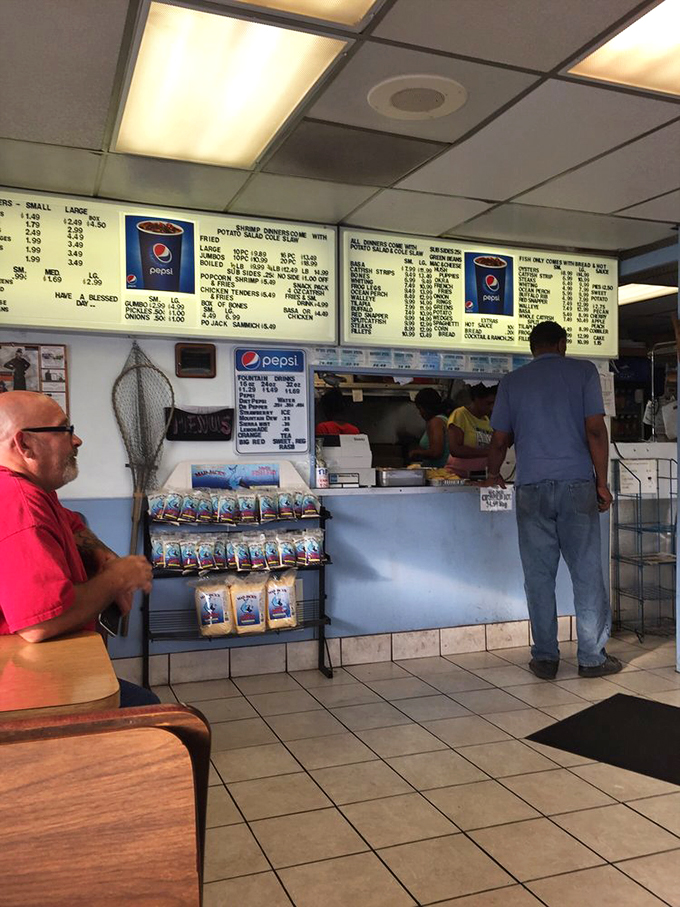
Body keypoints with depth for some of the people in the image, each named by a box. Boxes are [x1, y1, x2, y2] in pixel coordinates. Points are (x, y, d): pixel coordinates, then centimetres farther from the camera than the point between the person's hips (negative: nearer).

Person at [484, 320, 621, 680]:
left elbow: (499, 440, 10)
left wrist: (493, 475, 28)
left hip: (532, 488, 1)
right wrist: (602, 483, 2)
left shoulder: (512, 381, 9)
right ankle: (592, 657, 12)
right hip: (577, 484, -1)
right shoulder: (583, 371, 5)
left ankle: (545, 658, 11)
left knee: (539, 575, 6)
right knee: (587, 573, 6)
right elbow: (595, 430, -3)